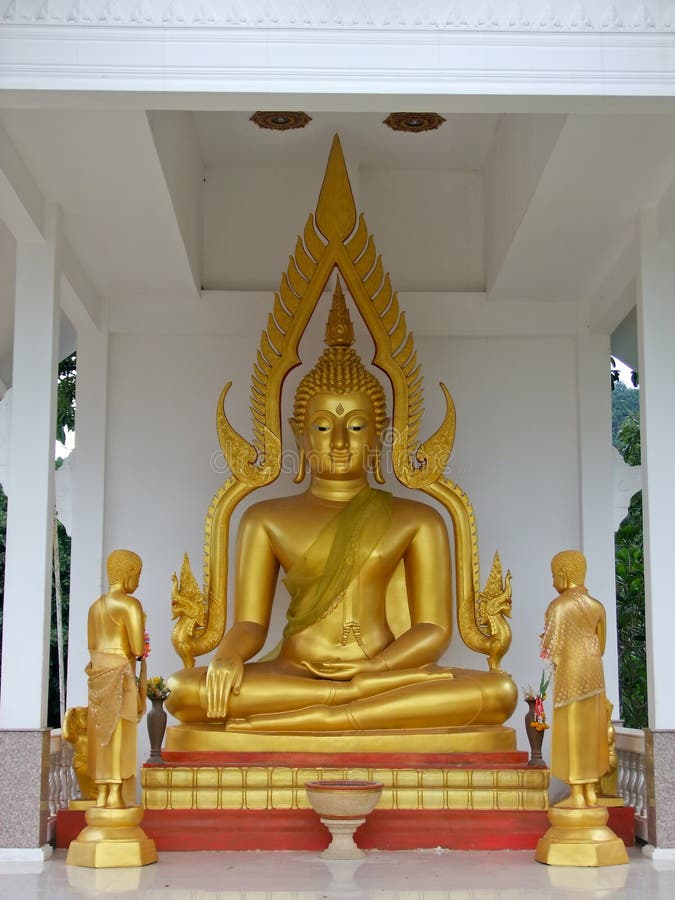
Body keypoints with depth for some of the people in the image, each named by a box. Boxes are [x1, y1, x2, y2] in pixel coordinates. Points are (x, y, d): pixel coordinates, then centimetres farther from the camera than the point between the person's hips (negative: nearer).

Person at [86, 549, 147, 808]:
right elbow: (138, 648, -12)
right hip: (120, 675, -7)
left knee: (101, 734, 6)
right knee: (119, 735, -5)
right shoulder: (130, 604, -8)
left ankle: (102, 794, 5)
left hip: (98, 675, 7)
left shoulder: (96, 606, 14)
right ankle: (115, 795, -7)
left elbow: (92, 647, 15)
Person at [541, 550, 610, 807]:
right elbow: (600, 647, 12)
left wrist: (545, 644, 7)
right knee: (591, 730, 10)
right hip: (594, 673, 6)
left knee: (571, 731, -1)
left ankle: (577, 794, 0)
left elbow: (554, 647, -14)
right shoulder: (596, 606, 8)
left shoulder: (559, 605, -11)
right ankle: (591, 791, 13)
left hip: (569, 672, -6)